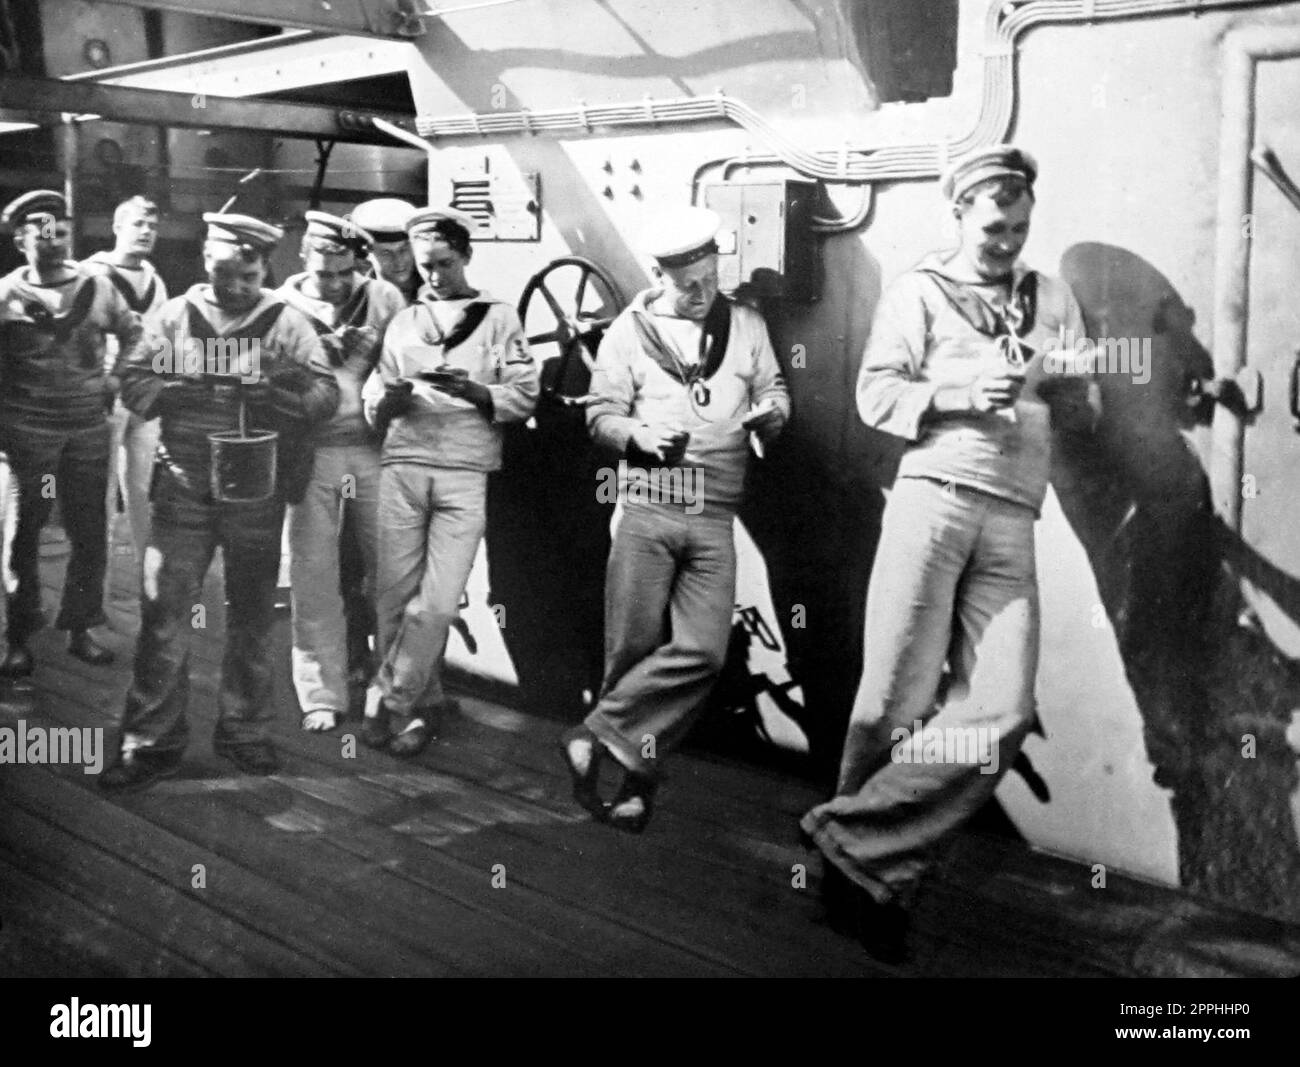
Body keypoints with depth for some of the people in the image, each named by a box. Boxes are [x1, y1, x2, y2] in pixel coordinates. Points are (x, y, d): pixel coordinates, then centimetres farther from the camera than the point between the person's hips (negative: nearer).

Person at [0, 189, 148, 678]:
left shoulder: (97, 289, 4)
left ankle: (80, 628, 20)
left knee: (90, 533, 6)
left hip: (89, 426, 3)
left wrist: (117, 381, 8)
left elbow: (134, 335, 19)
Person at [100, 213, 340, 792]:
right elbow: (133, 381, 3)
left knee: (252, 614, 10)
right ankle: (152, 741, 6)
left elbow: (328, 393, -3)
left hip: (257, 491, 0)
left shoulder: (285, 322, 2)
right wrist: (172, 393, -17)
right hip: (184, 484, 0)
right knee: (164, 612, -3)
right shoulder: (174, 316, 5)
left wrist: (296, 388, -24)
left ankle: (244, 731, 25)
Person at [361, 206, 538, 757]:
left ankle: (388, 706, -1)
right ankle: (424, 702, 15)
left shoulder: (498, 318, 11)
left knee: (436, 604, -9)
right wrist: (389, 397, -8)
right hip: (402, 466, 3)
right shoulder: (404, 321, 19)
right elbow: (374, 404, 15)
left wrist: (474, 391, -16)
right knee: (395, 597, 1)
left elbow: (525, 396, 2)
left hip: (465, 473, -2)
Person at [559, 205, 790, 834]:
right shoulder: (630, 330, 8)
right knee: (634, 648, -2)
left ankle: (597, 738, 1)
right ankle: (636, 778, 13)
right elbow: (600, 415, 5)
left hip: (714, 516, 2)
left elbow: (773, 391, 15)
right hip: (646, 506, -2)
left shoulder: (746, 326, 15)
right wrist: (637, 435, -16)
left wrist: (772, 412, -9)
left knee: (702, 650, -10)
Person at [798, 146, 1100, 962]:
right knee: (901, 702, -6)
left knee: (1001, 711, -11)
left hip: (1013, 524, 4)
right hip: (933, 496, -3)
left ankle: (861, 852, -5)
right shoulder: (920, 291, 12)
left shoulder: (1053, 298, 23)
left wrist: (1054, 382, -4)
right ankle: (868, 877, 12)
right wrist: (961, 395, -13)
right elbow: (875, 394, 2)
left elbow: (1086, 411, 19)